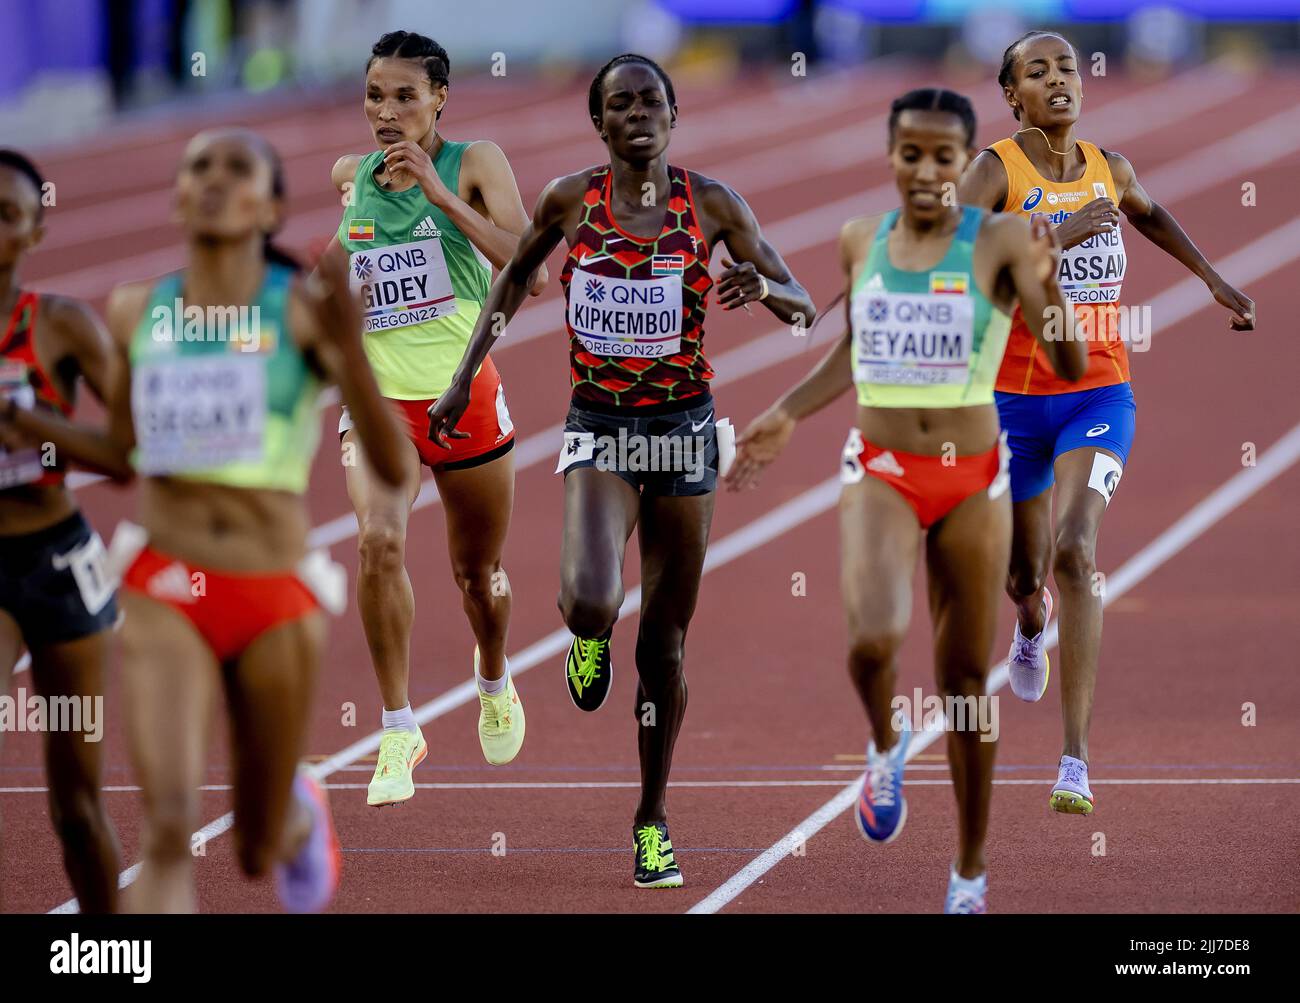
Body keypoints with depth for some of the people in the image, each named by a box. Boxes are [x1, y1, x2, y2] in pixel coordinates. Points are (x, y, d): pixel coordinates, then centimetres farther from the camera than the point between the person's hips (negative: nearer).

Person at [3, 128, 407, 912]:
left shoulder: (305, 311, -9)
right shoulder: (136, 313, 3)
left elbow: (393, 468, -14)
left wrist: (350, 351, -29)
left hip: (275, 605, -1)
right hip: (165, 592, 1)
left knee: (260, 853, 18)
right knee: (169, 827, -21)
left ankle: (300, 814, 56)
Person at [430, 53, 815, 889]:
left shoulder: (712, 202, -3)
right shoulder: (570, 200, -3)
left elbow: (805, 308, -2)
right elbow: (516, 276, 15)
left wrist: (763, 288, -25)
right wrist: (466, 378, 12)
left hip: (684, 427, 1)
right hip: (599, 426, -1)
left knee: (664, 643, 7)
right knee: (592, 603, -27)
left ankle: (653, 818, 23)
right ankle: (587, 632, 13)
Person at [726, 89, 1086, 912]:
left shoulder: (1000, 243, -7)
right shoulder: (862, 243, 3)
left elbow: (1072, 366, -14)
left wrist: (1047, 286, -29)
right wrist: (787, 415, 15)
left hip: (972, 479, -1)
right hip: (881, 473, 1)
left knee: (966, 677, 8)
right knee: (873, 639, -26)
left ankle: (971, 875, 23)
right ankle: (887, 741, 9)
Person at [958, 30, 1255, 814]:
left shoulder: (1109, 169, 5)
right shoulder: (995, 170, -9)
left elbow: (1149, 213, 31)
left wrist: (1215, 280, 32)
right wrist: (1058, 237, -30)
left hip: (1099, 394, 1)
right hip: (1015, 396, -1)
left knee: (1075, 552, -20)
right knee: (1026, 571, 14)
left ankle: (1077, 763, -22)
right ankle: (1032, 625, 58)